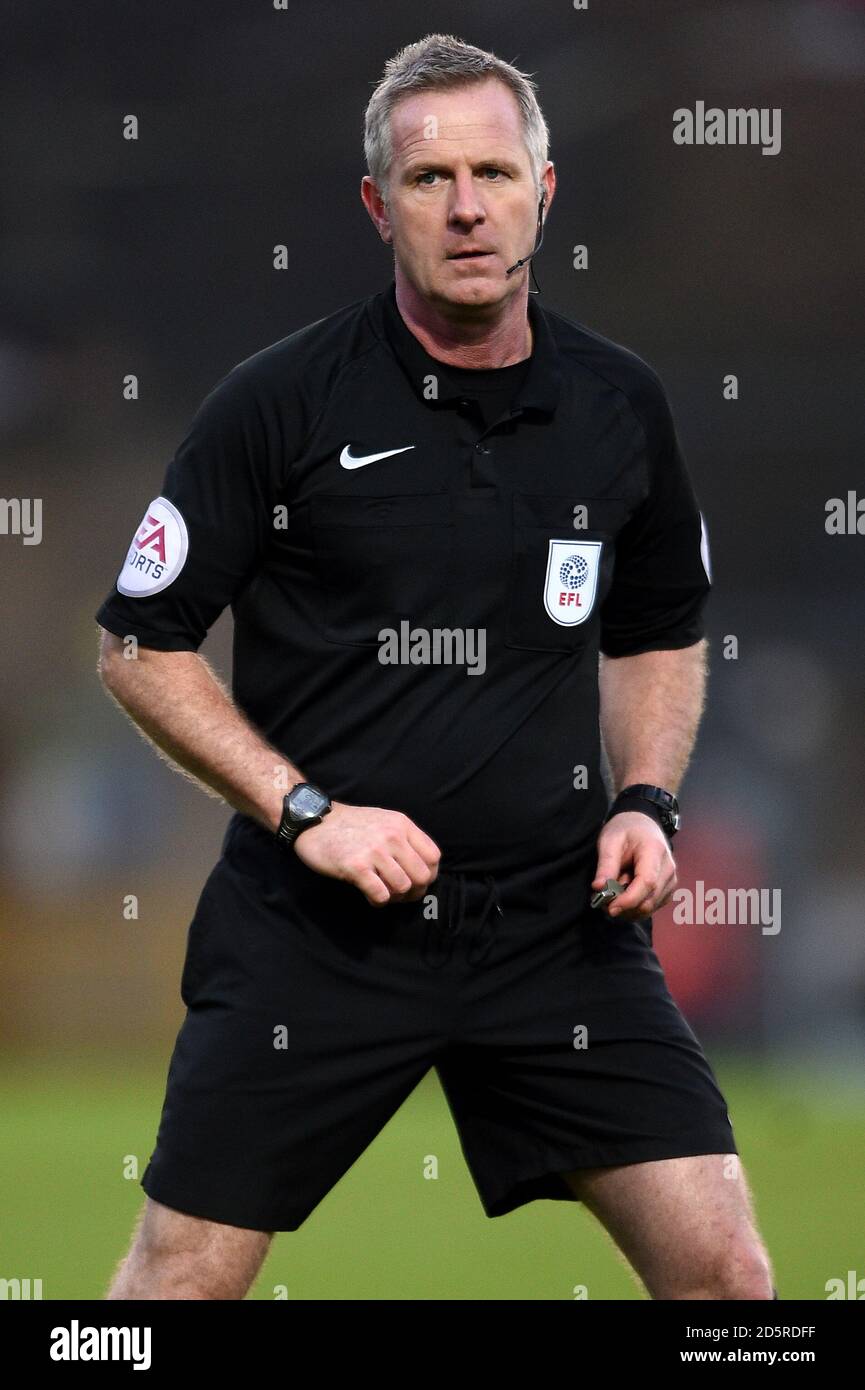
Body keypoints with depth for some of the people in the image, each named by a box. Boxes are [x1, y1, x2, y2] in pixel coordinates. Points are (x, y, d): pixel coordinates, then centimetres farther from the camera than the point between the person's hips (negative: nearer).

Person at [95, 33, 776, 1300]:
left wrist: (647, 802, 2)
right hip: (314, 917, -3)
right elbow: (140, 646, -2)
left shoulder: (619, 407, 5)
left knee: (722, 1270, -4)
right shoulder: (278, 404, -7)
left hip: (557, 914, 3)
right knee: (185, 1281, -1)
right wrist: (304, 811, -12)